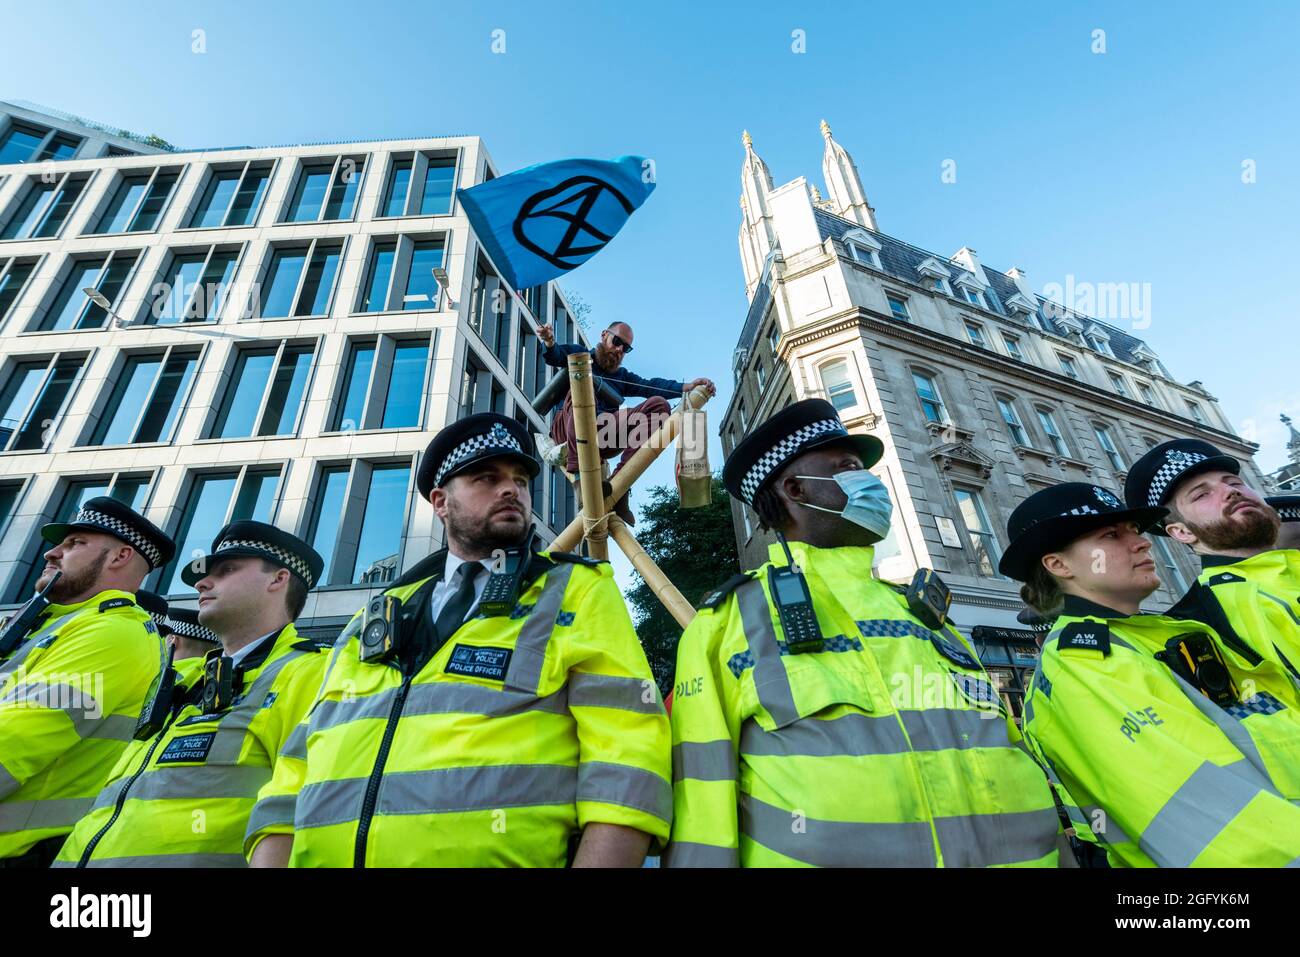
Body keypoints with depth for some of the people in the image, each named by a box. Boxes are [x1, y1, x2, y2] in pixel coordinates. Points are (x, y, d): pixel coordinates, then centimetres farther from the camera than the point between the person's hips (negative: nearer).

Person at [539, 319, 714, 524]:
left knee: (658, 404, -15)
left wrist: (687, 386, -8)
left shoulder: (622, 376, 28)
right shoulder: (578, 354, 19)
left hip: (602, 437, 4)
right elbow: (555, 355, -2)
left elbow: (651, 385, 10)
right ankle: (577, 467, -38)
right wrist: (550, 344, -28)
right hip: (567, 429, -3)